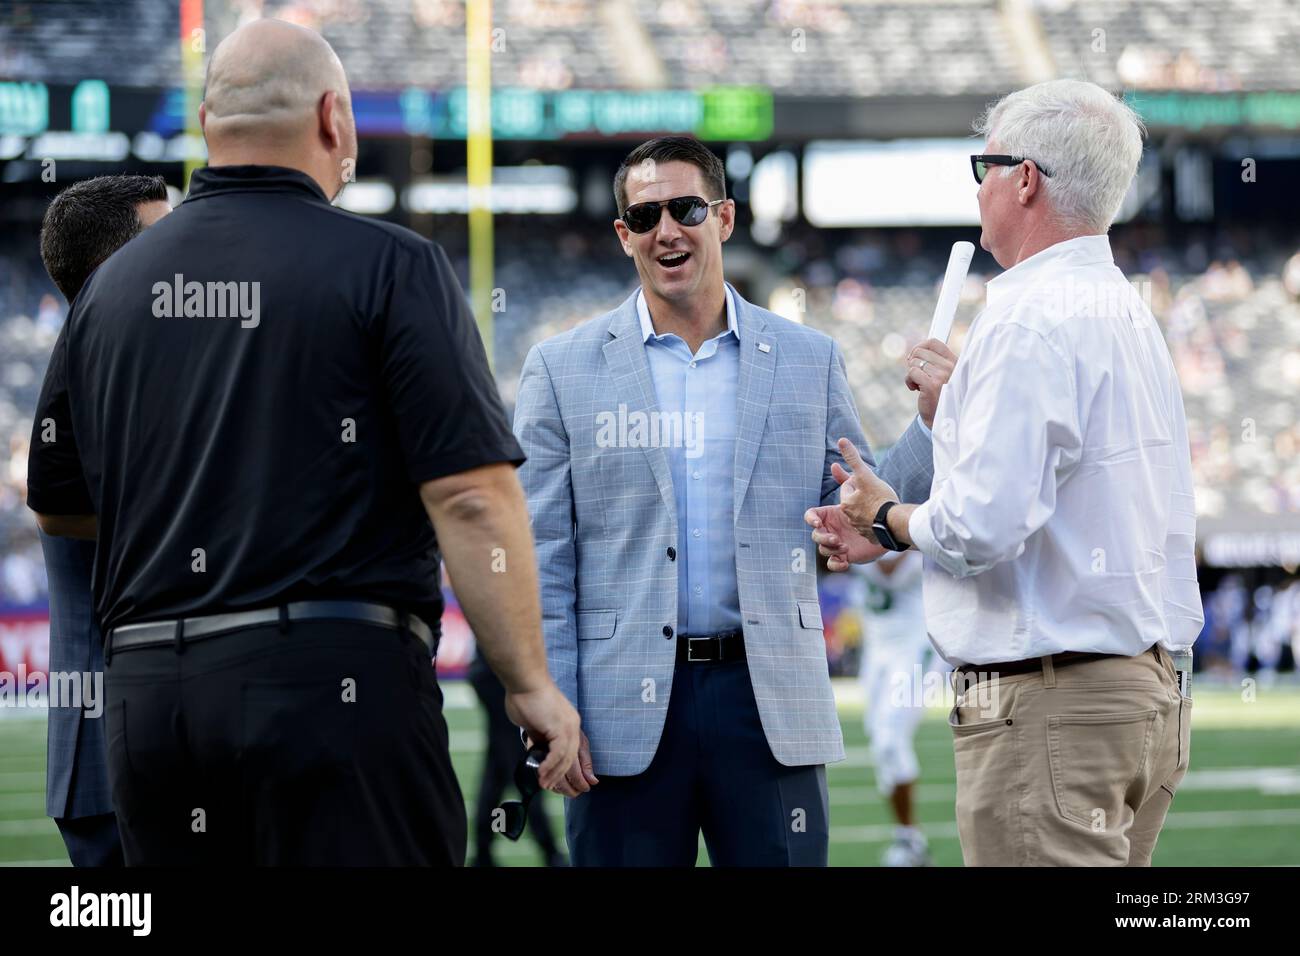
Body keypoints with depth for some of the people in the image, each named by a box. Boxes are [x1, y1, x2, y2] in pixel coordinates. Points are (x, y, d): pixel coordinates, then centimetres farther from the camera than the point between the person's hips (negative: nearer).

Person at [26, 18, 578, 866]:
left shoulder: (115, 285, 12)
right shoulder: (390, 267, -4)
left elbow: (58, 503, 21)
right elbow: (471, 495, -11)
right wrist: (530, 683, -4)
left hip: (146, 690, 5)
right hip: (333, 674, -5)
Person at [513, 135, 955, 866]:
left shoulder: (808, 361, 9)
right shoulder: (564, 369, 5)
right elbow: (541, 563, 3)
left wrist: (931, 424, -6)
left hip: (771, 706, 1)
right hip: (626, 714, -1)